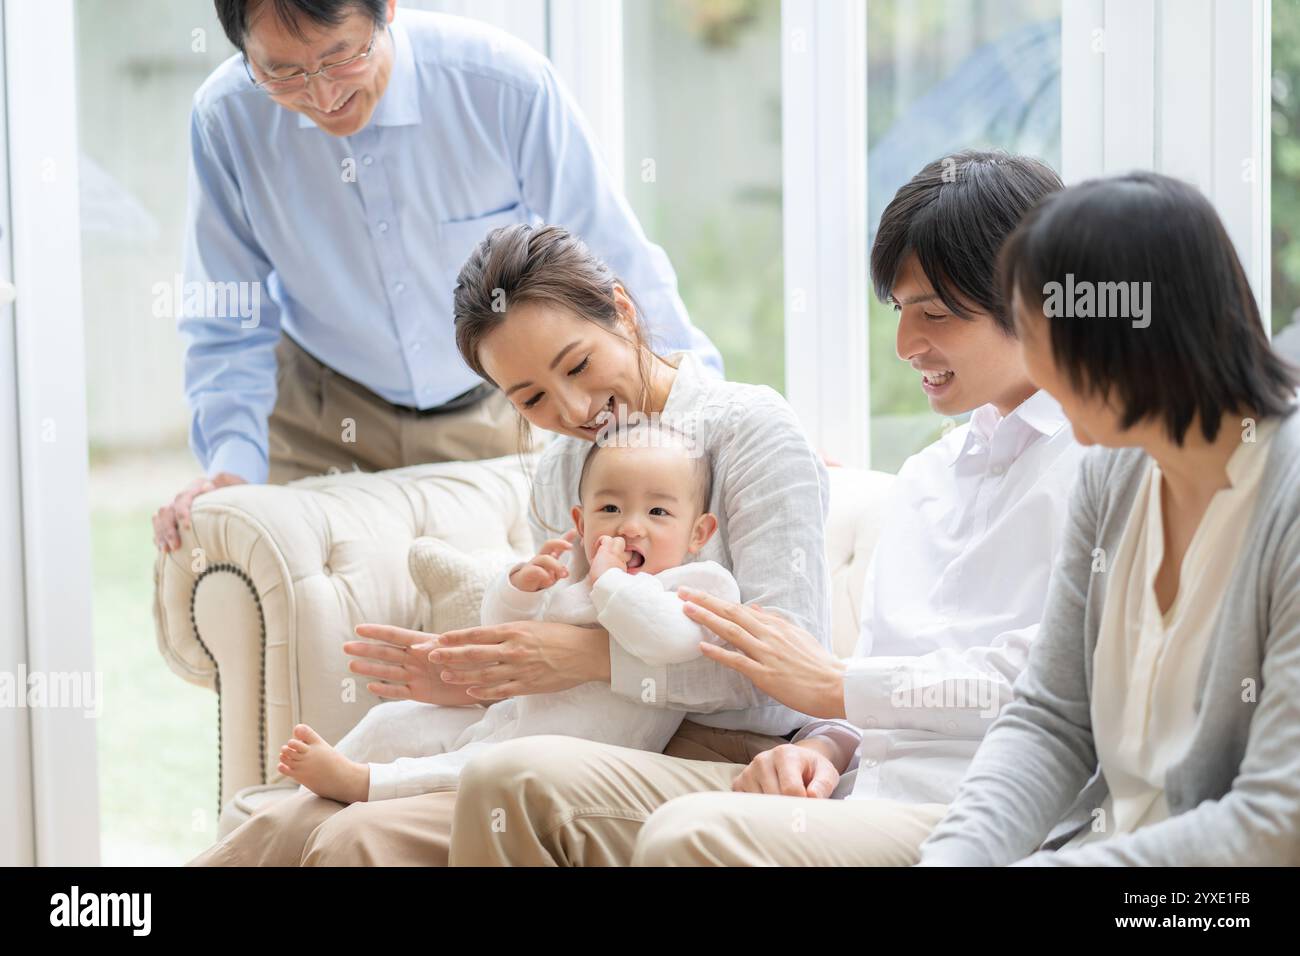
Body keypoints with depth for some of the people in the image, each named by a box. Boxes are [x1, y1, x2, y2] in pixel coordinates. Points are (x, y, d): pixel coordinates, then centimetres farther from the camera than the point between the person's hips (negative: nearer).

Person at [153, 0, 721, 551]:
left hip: (495, 416, 0)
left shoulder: (506, 85, -24)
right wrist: (231, 467, -24)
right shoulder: (225, 118, -19)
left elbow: (618, 270, -14)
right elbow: (227, 331, -8)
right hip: (324, 419, 0)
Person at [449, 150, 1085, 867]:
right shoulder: (926, 476, 28)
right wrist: (825, 744, -1)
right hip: (864, 790, 8)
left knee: (694, 835, -36)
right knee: (517, 780, -10)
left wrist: (836, 683, -4)